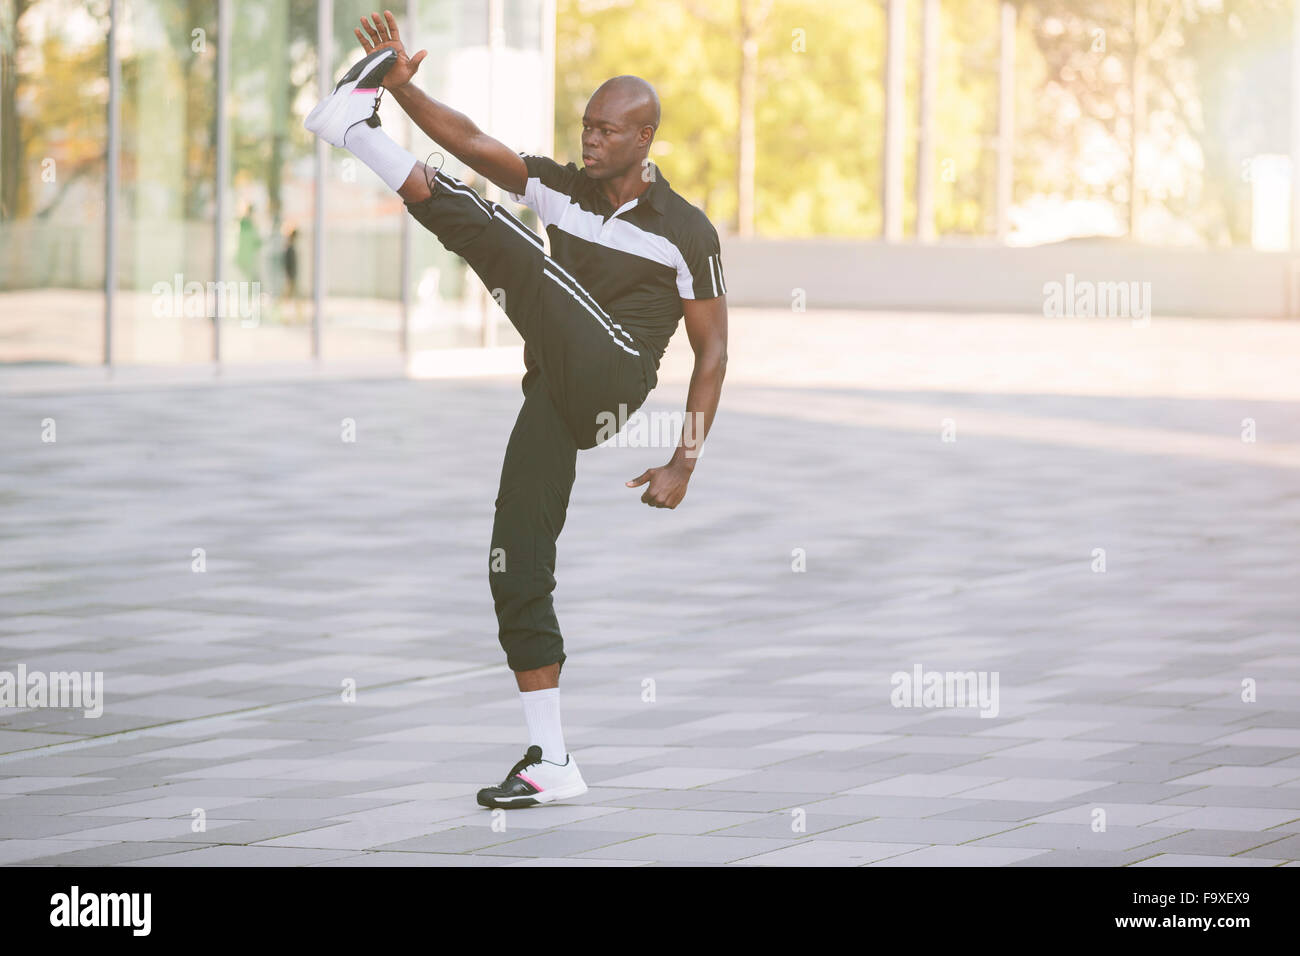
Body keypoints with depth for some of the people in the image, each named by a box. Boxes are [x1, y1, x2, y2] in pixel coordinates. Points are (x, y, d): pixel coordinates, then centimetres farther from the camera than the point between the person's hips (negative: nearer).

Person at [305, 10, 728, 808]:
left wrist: (685, 464, -3)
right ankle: (552, 763, 6)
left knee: (500, 244, -20)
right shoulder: (563, 190, 12)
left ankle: (353, 126, -13)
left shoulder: (686, 232, 0)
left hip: (611, 377, -6)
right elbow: (470, 141, 0)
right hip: (557, 399, 6)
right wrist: (404, 86, -16)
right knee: (518, 568, 0)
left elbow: (713, 351, 3)